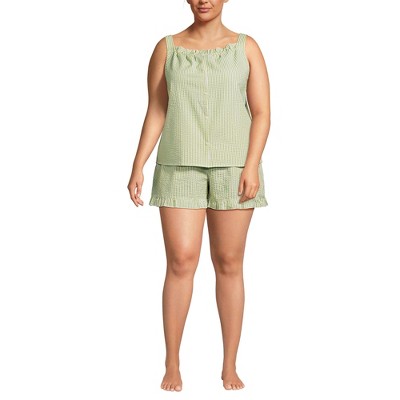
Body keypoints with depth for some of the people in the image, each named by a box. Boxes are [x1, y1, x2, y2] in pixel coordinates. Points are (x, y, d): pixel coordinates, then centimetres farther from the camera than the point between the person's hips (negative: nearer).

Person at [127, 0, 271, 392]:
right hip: (181, 166, 0)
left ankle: (230, 366, 12)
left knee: (229, 264, 1)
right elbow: (155, 113, 6)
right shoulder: (167, 47, 6)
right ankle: (172, 365, 5)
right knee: (181, 261, -8)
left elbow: (262, 113, -1)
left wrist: (252, 165, -15)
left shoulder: (247, 47, 4)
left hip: (233, 166, 0)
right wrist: (138, 167, -5)